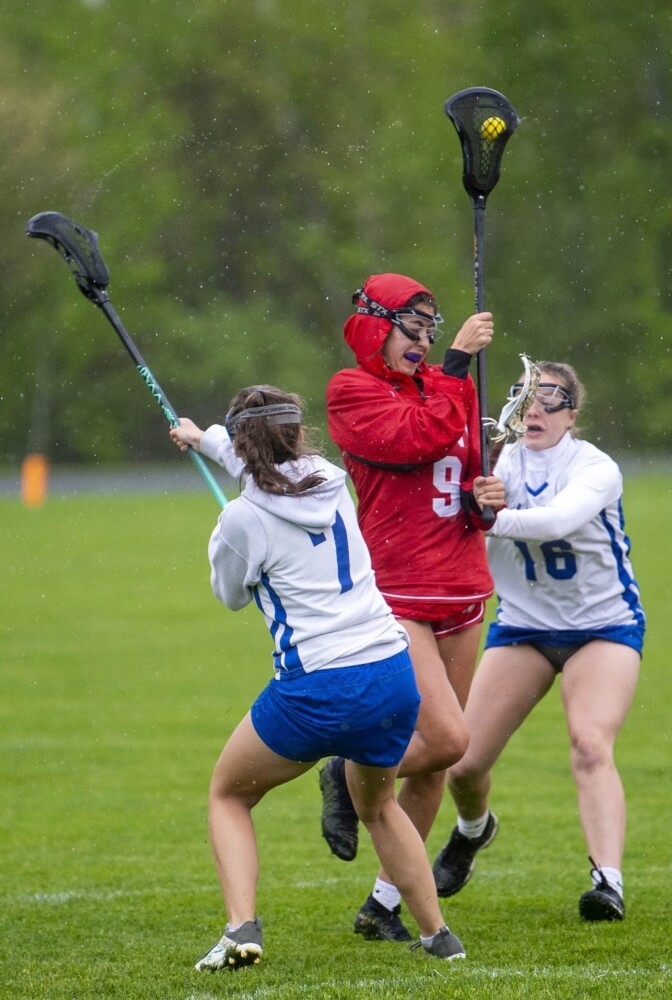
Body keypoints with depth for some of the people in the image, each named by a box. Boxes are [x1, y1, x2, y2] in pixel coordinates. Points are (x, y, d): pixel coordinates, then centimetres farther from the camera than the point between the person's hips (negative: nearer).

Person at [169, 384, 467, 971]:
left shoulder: (244, 518, -8)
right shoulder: (332, 481, 9)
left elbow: (232, 595, 12)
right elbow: (277, 466, 34)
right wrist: (206, 439, 51)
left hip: (316, 691, -5)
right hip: (394, 678, 5)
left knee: (229, 796, 18)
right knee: (377, 807, 32)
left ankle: (242, 928, -1)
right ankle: (438, 935, 29)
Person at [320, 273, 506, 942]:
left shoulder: (442, 384, 15)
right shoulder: (352, 390, -5)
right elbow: (422, 437, -20)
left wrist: (484, 499, 1)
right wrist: (458, 360, -15)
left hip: (461, 593, 7)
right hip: (396, 594, -7)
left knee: (437, 763, 6)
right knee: (446, 738, -20)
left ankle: (383, 905, 15)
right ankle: (348, 777, 10)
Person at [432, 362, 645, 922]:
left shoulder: (595, 468, -17)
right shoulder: (504, 461, -5)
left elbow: (559, 518, -37)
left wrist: (493, 518, -51)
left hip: (603, 624, -4)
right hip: (522, 625, 4)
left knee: (591, 746, -27)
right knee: (465, 763, 0)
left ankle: (609, 882, -30)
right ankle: (472, 829, 36)